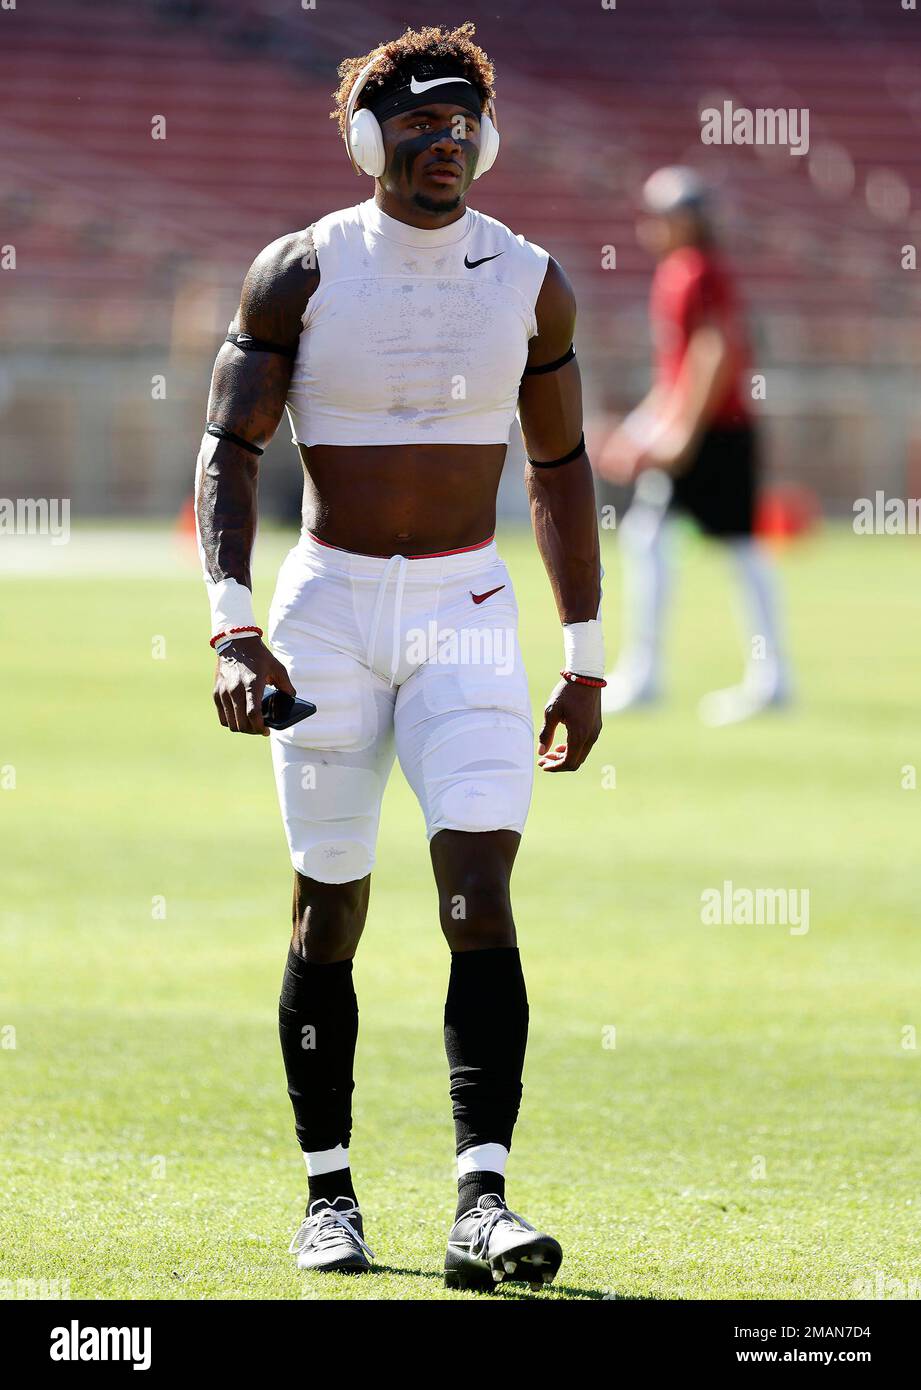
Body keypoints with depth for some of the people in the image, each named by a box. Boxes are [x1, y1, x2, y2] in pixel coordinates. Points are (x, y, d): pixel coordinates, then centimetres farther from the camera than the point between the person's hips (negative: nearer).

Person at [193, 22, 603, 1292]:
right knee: (330, 910, 5)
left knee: (481, 894, -14)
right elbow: (229, 450, -5)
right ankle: (328, 1192, 18)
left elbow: (561, 471, 11)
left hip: (467, 615, 1)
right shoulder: (300, 272, -4)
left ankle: (484, 1202, -19)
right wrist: (233, 627, -18)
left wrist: (586, 659, 10)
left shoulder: (531, 283, 2)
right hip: (328, 611, -1)